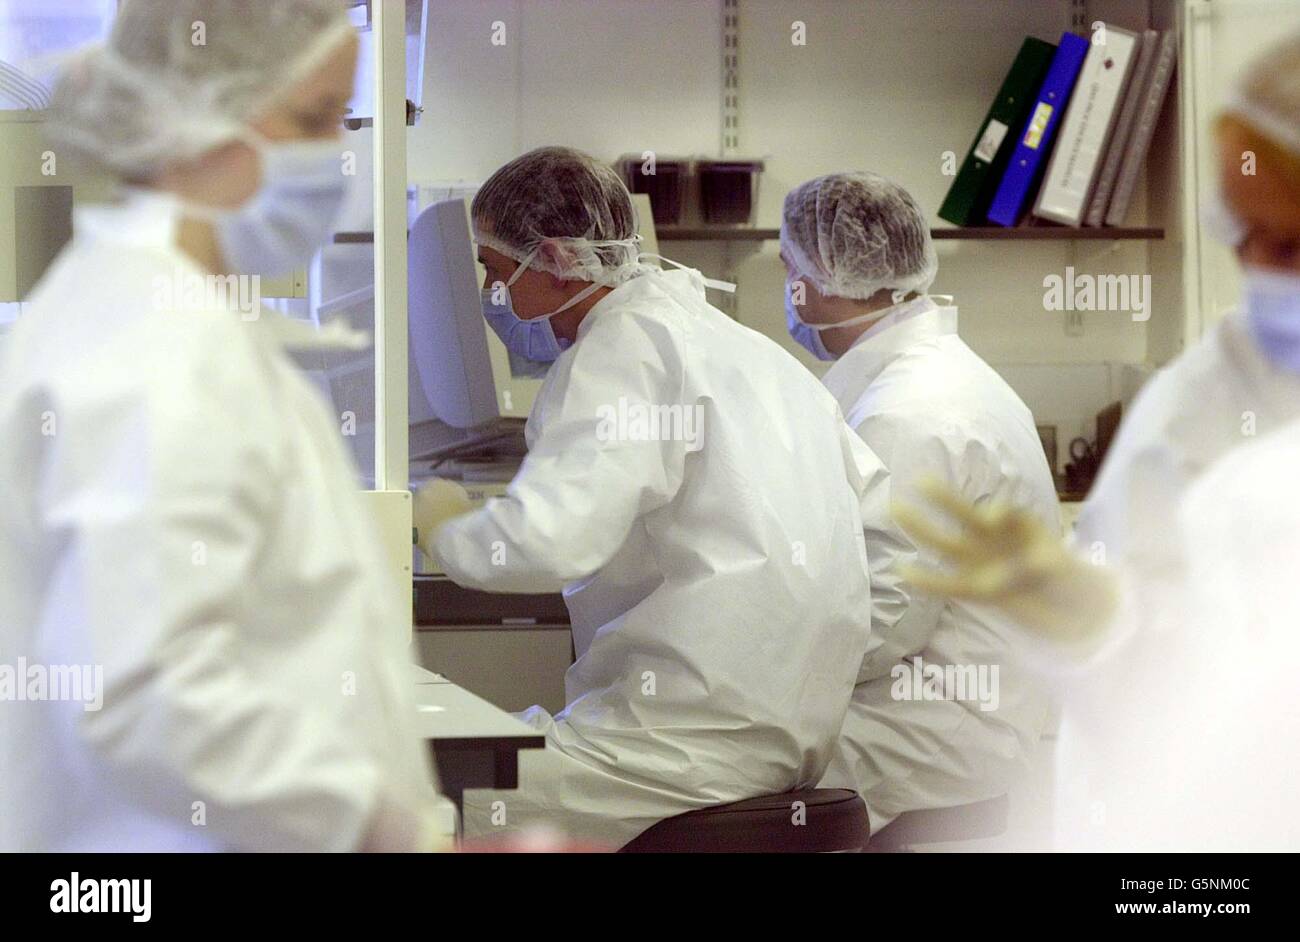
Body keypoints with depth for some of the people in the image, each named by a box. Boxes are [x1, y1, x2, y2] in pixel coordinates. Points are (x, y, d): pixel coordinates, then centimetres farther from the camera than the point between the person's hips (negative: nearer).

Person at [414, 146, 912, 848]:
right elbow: (887, 519, 21)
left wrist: (440, 526, -4)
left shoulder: (624, 348, -9)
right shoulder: (742, 344, 20)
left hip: (704, 737, -10)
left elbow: (547, 540, -24)